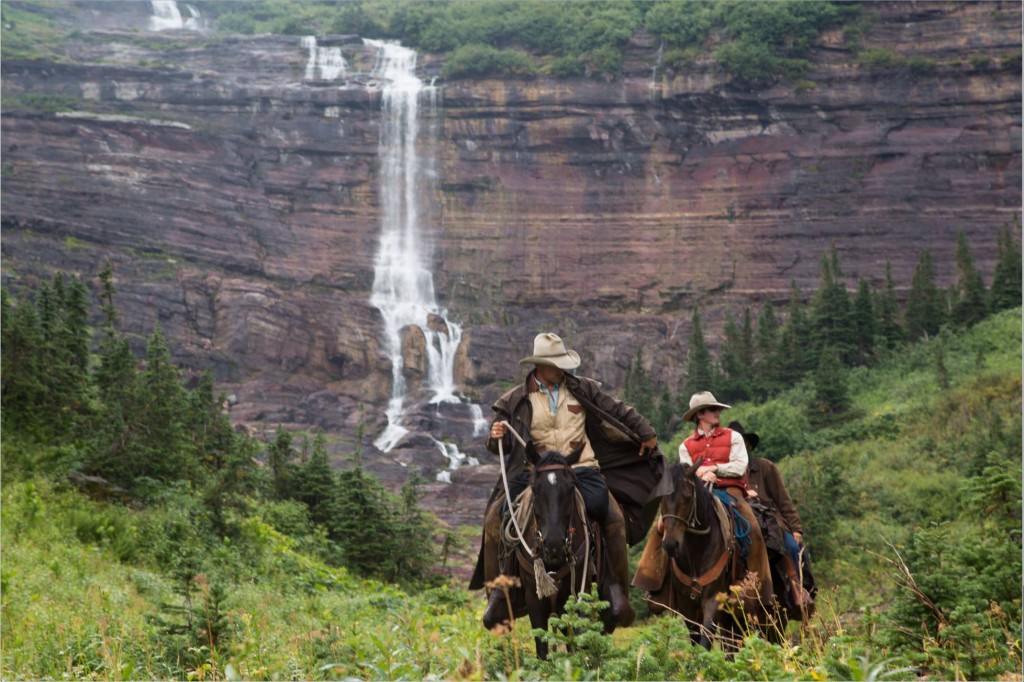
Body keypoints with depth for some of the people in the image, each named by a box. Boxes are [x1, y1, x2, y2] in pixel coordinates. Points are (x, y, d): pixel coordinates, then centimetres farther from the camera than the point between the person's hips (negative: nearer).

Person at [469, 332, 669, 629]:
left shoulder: (582, 389, 8)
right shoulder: (515, 401, 4)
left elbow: (619, 411, 17)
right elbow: (503, 446, 8)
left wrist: (646, 433, 22)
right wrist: (496, 438, -15)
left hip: (581, 469, 0)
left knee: (613, 517, -24)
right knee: (495, 519, -20)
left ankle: (617, 588, -9)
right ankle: (498, 591, -7)